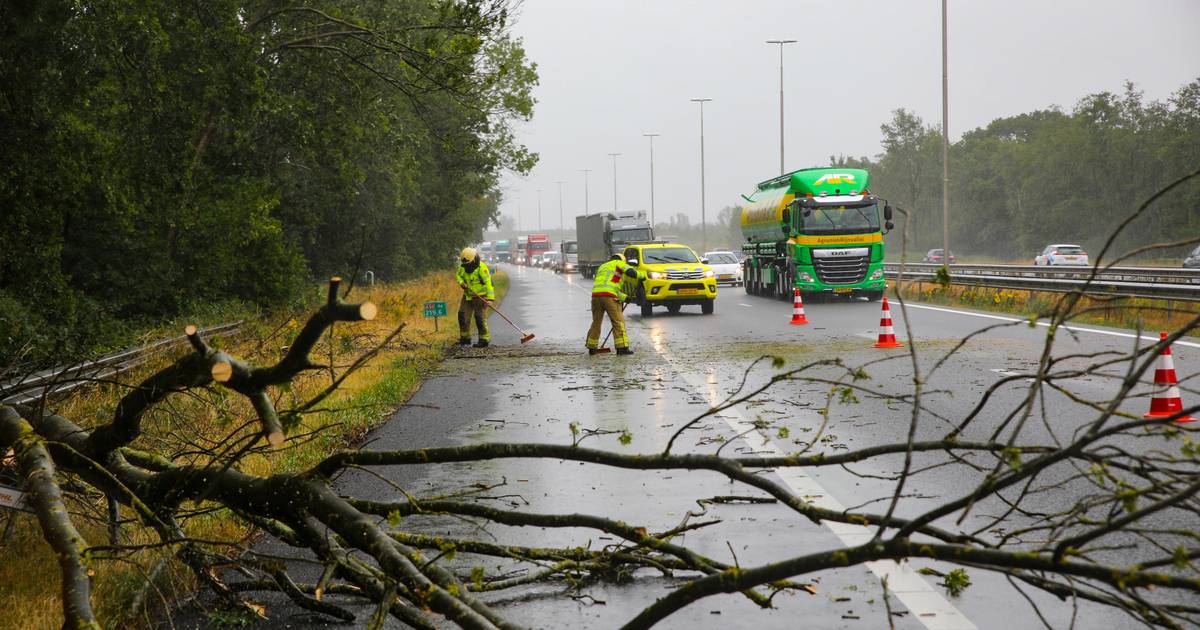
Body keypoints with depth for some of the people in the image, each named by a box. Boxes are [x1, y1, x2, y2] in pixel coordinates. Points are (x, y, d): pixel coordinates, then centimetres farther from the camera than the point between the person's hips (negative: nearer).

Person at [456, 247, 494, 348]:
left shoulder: (482, 268, -22)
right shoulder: (463, 266, -2)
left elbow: (488, 283, -26)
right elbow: (458, 275, 17)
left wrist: (490, 298, -33)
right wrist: (461, 282, -7)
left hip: (480, 297, -7)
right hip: (468, 295, 7)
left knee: (480, 317, -7)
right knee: (462, 315, 6)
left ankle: (484, 340, 2)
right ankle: (465, 338, 17)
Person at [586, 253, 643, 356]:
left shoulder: (602, 267, 34)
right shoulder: (618, 263, 14)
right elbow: (630, 272, -5)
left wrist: (623, 297, 28)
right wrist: (639, 275, 15)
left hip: (596, 294, 6)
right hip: (609, 297, -6)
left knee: (596, 322, 17)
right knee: (618, 321, -2)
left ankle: (592, 348, 21)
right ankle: (622, 347, -8)